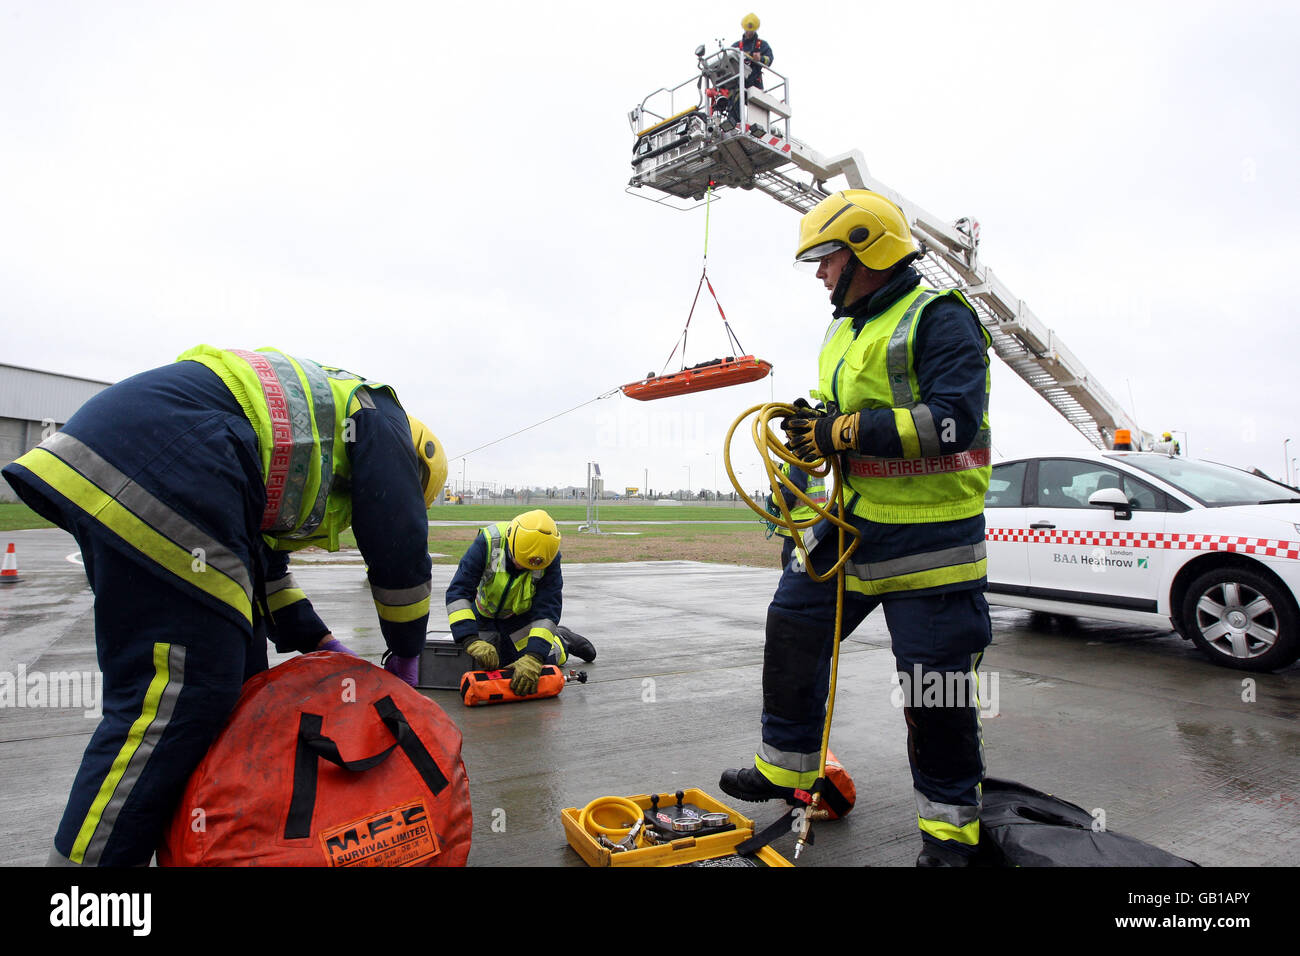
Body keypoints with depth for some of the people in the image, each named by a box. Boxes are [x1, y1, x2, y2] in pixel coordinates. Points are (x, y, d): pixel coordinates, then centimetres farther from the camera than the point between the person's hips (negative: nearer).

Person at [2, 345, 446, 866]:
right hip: (158, 476, -10)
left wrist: (318, 642, 29)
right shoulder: (381, 420, 8)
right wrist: (406, 654, 16)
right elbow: (400, 548, 3)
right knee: (177, 697, -8)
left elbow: (264, 562, 32)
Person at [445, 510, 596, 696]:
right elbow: (458, 592, -37)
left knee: (543, 662, -11)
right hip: (485, 615, 1)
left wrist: (533, 658, -46)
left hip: (522, 616, -1)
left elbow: (547, 611, -33)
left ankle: (561, 639, 24)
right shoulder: (488, 541, -35)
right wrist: (472, 642, -48)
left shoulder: (549, 558, -31)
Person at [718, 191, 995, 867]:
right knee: (792, 627, 12)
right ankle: (785, 766, 31)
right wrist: (811, 424, 0)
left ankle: (950, 821, 23)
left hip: (929, 537, -8)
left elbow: (954, 422, -24)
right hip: (854, 520, 9)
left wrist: (844, 431, -24)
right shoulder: (844, 331, 16)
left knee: (935, 688, 0)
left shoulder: (938, 318, -12)